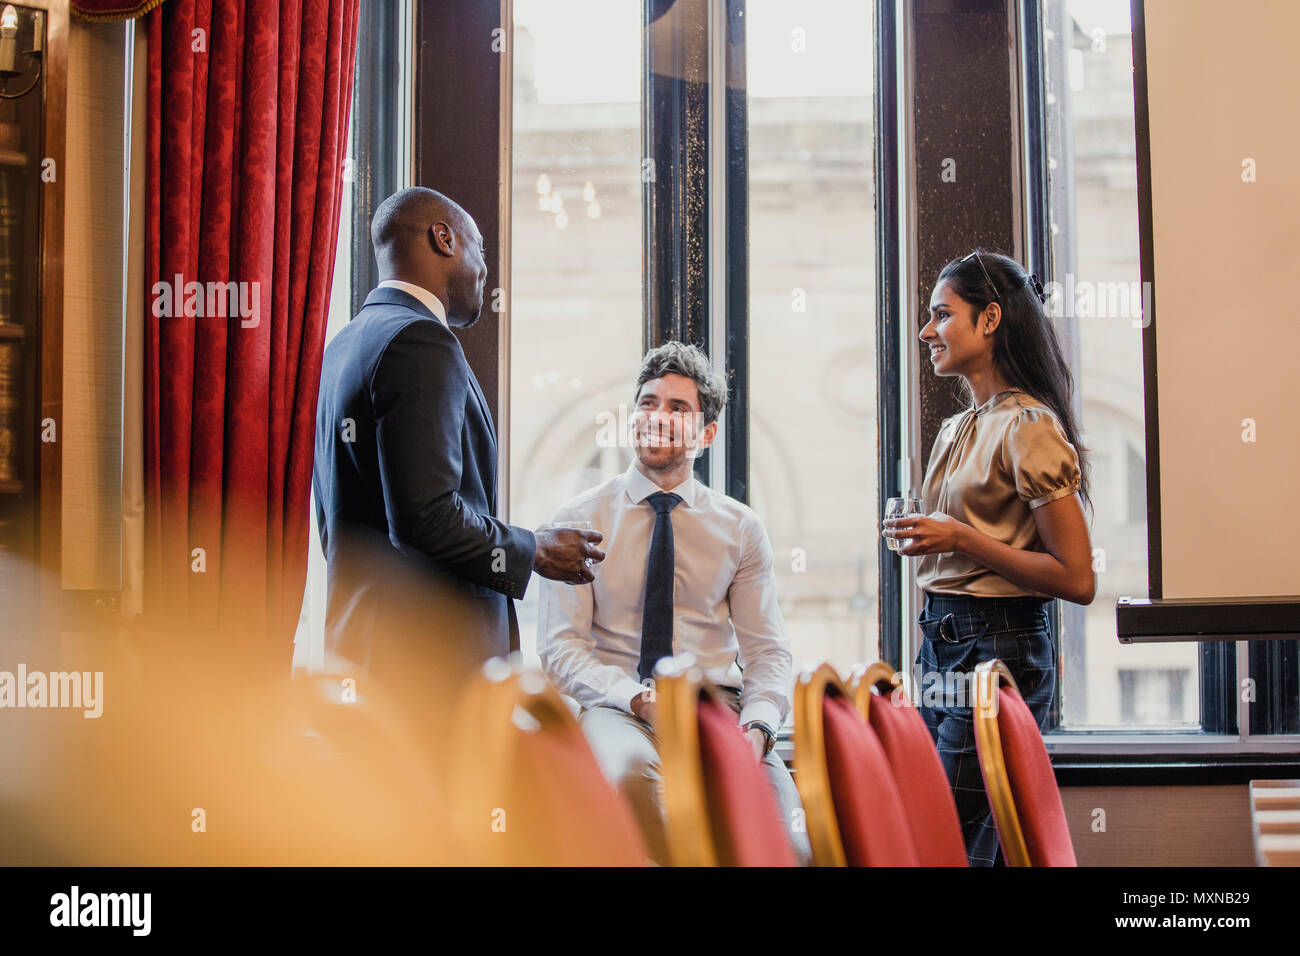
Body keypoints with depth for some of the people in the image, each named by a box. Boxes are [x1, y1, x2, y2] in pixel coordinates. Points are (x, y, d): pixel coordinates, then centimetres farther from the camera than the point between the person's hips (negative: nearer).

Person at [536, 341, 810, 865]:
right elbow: (559, 647, 0)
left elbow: (767, 651, 8)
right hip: (617, 709, -1)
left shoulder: (741, 528, 13)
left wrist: (756, 730, -14)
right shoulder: (579, 520, 7)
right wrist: (638, 699, -18)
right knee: (631, 770, -40)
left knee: (791, 845, -28)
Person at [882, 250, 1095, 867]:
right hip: (944, 649, 9)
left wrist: (961, 538, -16)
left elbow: (1077, 580, -16)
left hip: (999, 653, -9)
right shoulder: (957, 432, 16)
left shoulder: (1029, 428, -11)